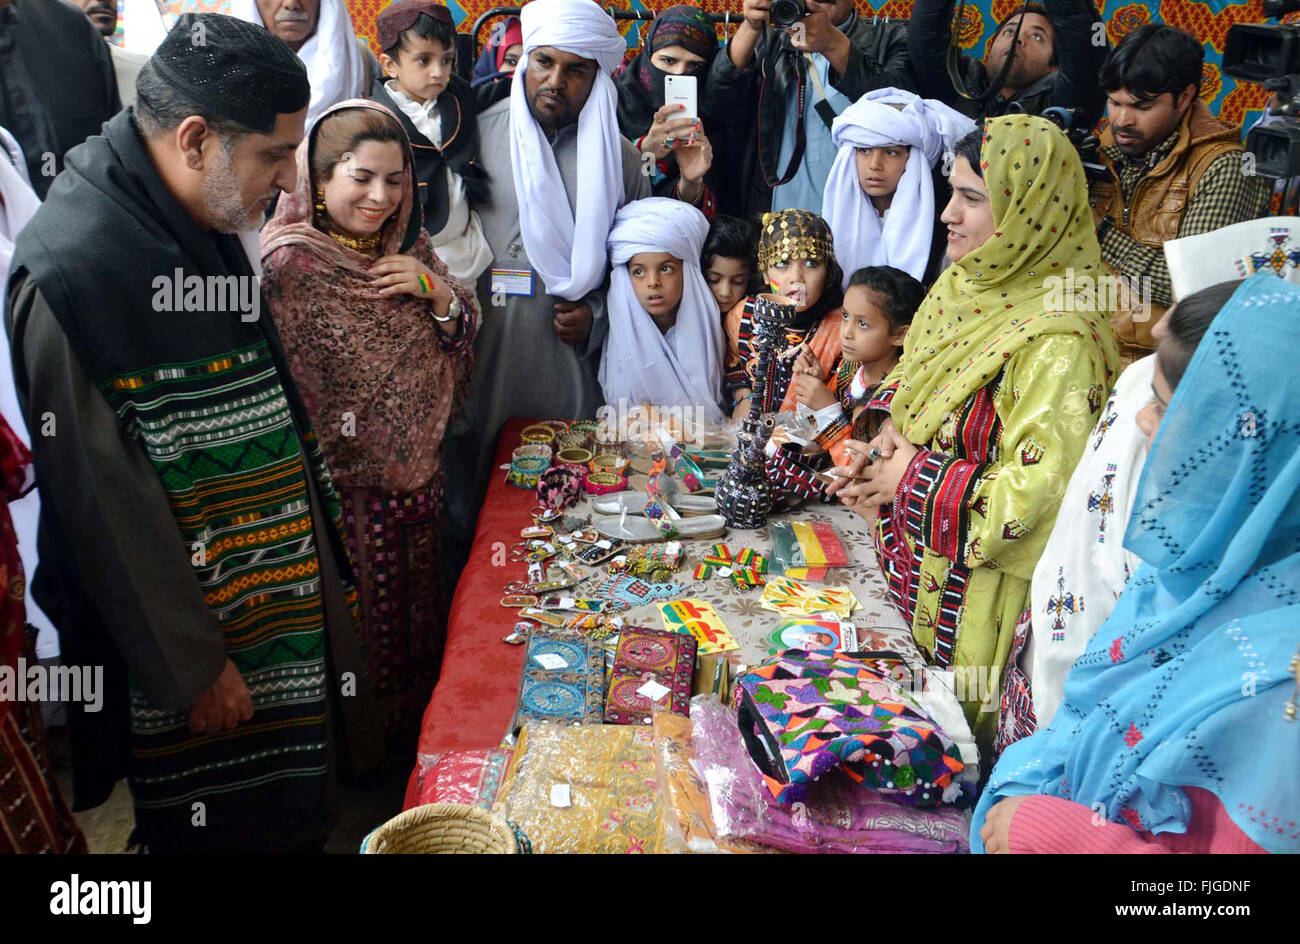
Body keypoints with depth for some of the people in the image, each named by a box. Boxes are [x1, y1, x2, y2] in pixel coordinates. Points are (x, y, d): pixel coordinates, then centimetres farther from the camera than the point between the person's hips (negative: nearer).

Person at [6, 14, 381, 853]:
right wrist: (191, 667, -14)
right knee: (225, 820, 13)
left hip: (279, 595, 8)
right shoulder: (72, 270, -23)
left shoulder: (211, 227, 3)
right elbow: (102, 502, -20)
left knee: (291, 807, 21)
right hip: (180, 625, -7)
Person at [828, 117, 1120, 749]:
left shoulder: (1057, 341, -26)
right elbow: (910, 377, 16)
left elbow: (1042, 491, -29)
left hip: (982, 580, -8)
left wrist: (915, 482, -20)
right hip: (916, 568, 8)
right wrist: (886, 431, -5)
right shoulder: (963, 283, 1)